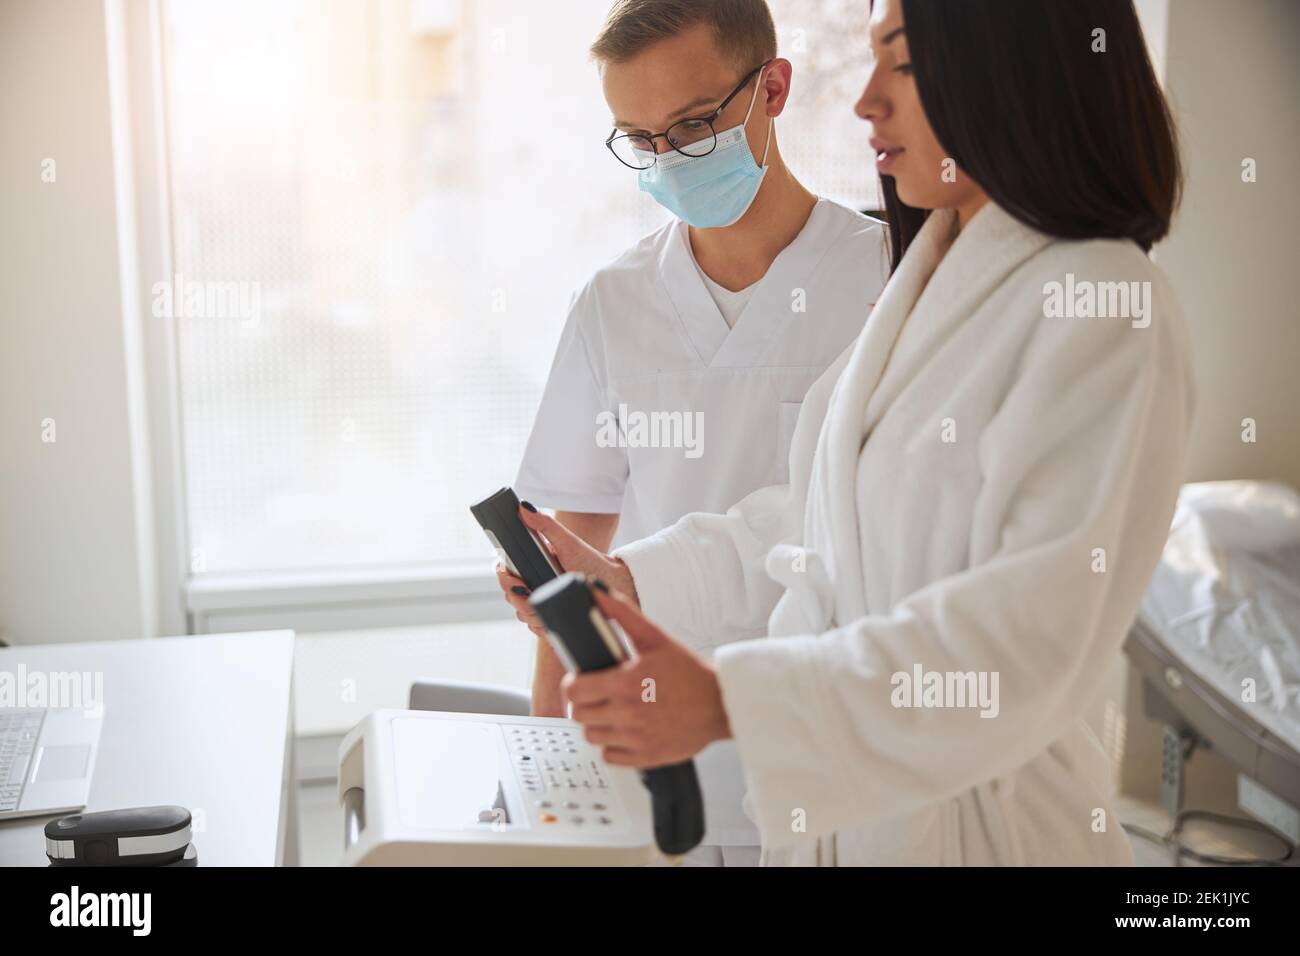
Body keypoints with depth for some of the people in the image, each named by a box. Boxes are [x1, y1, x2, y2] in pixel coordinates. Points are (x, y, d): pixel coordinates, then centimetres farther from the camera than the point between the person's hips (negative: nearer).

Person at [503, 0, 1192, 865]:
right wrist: (625, 579, 2)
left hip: (971, 815, -7)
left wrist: (726, 699, -32)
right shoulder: (915, 285, 8)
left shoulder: (1110, 318, -20)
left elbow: (1030, 641, -26)